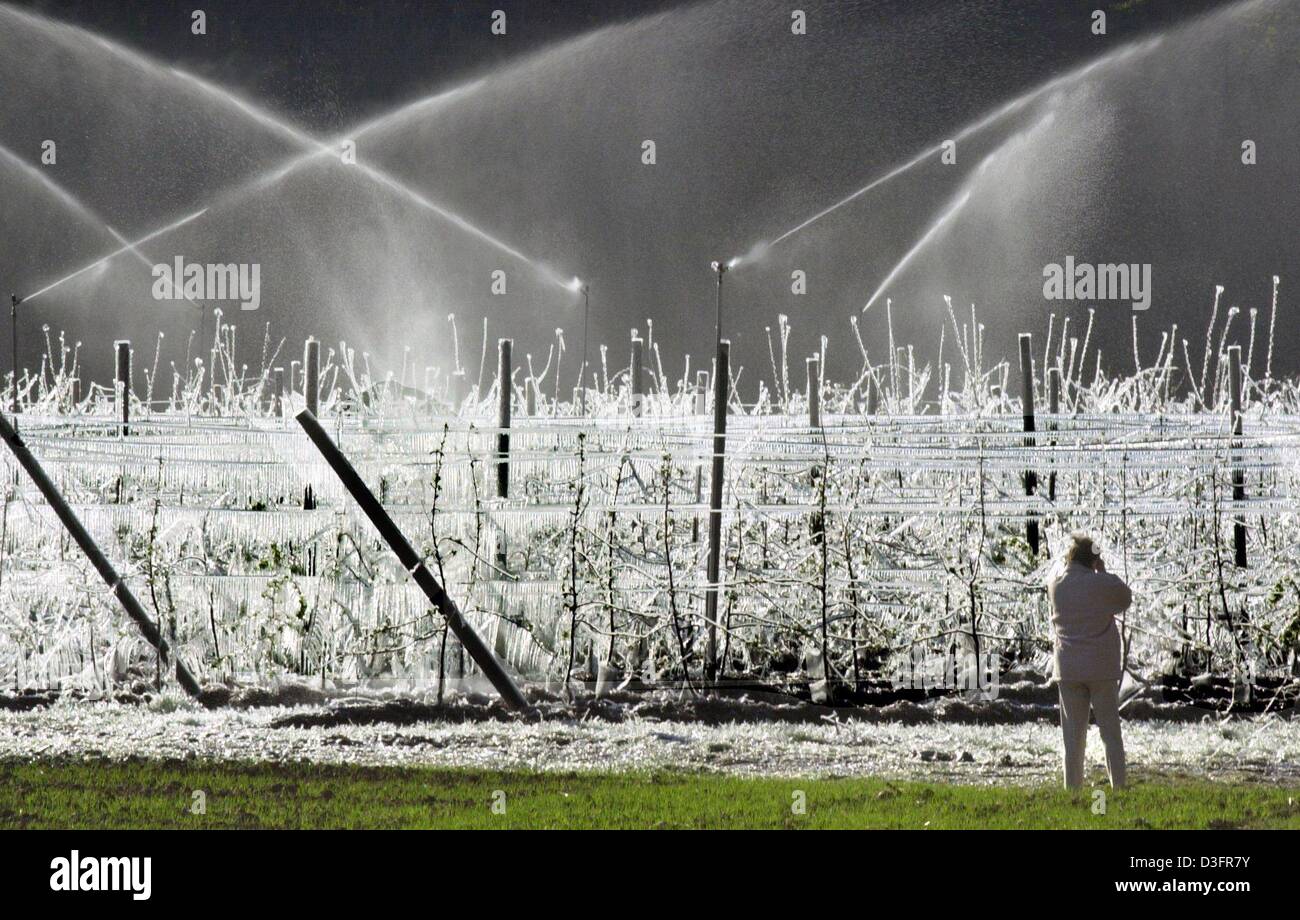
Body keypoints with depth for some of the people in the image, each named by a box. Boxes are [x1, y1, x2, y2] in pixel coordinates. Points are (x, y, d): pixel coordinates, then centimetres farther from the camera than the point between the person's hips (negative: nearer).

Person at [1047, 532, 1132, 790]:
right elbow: (1125, 600, 7)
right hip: (1102, 668, -2)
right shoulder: (1103, 584, -12)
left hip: (1068, 669, 2)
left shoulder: (1055, 581, -3)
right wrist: (1102, 572, 7)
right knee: (1111, 733, 5)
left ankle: (1073, 790, 2)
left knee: (1072, 737, 6)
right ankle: (1118, 789, 2)